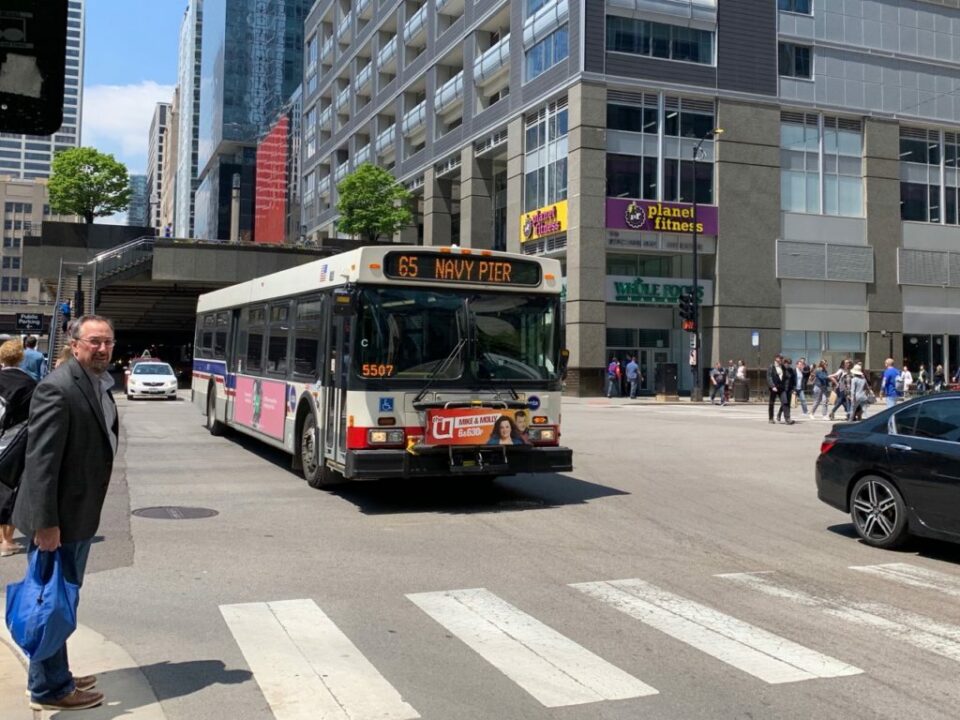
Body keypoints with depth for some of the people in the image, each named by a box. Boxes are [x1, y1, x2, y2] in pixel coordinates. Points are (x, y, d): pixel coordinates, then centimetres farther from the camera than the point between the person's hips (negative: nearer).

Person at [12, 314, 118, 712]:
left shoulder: (99, 384, 8)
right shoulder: (57, 388, -21)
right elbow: (41, 461, -24)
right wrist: (46, 523, -24)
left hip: (79, 514, 9)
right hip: (57, 517, -9)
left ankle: (56, 675, 35)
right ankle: (49, 688, 18)